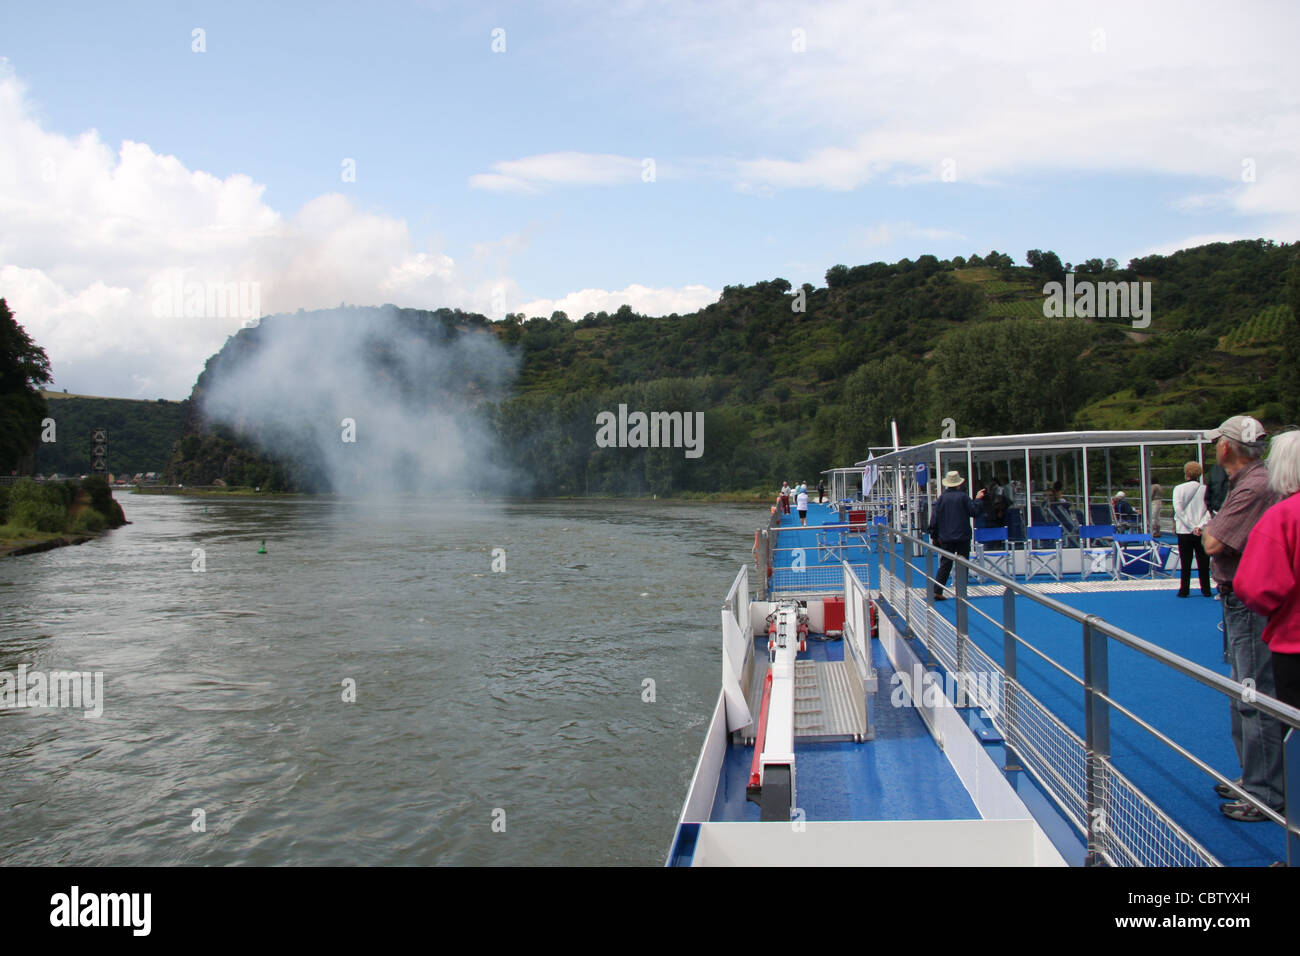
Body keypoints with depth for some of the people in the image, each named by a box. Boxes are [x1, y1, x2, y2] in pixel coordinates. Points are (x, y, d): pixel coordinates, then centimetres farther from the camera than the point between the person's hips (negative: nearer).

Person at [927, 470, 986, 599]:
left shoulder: (942, 497, 1)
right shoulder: (963, 496, -7)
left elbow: (934, 518, 2)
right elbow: (974, 511, -3)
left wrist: (934, 536, 9)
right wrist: (978, 499, 12)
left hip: (946, 538, 3)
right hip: (962, 538, -2)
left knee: (945, 565, 7)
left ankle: (937, 591, -2)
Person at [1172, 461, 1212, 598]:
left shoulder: (1179, 489, -3)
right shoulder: (1205, 489, 0)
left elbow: (1179, 510, -10)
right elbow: (1209, 511, -7)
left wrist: (1192, 527, -10)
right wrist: (1200, 526, -11)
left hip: (1184, 531, -1)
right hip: (1202, 532, 1)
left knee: (1185, 562, 4)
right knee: (1203, 561, 8)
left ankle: (1184, 590, 5)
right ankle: (1206, 590, 10)